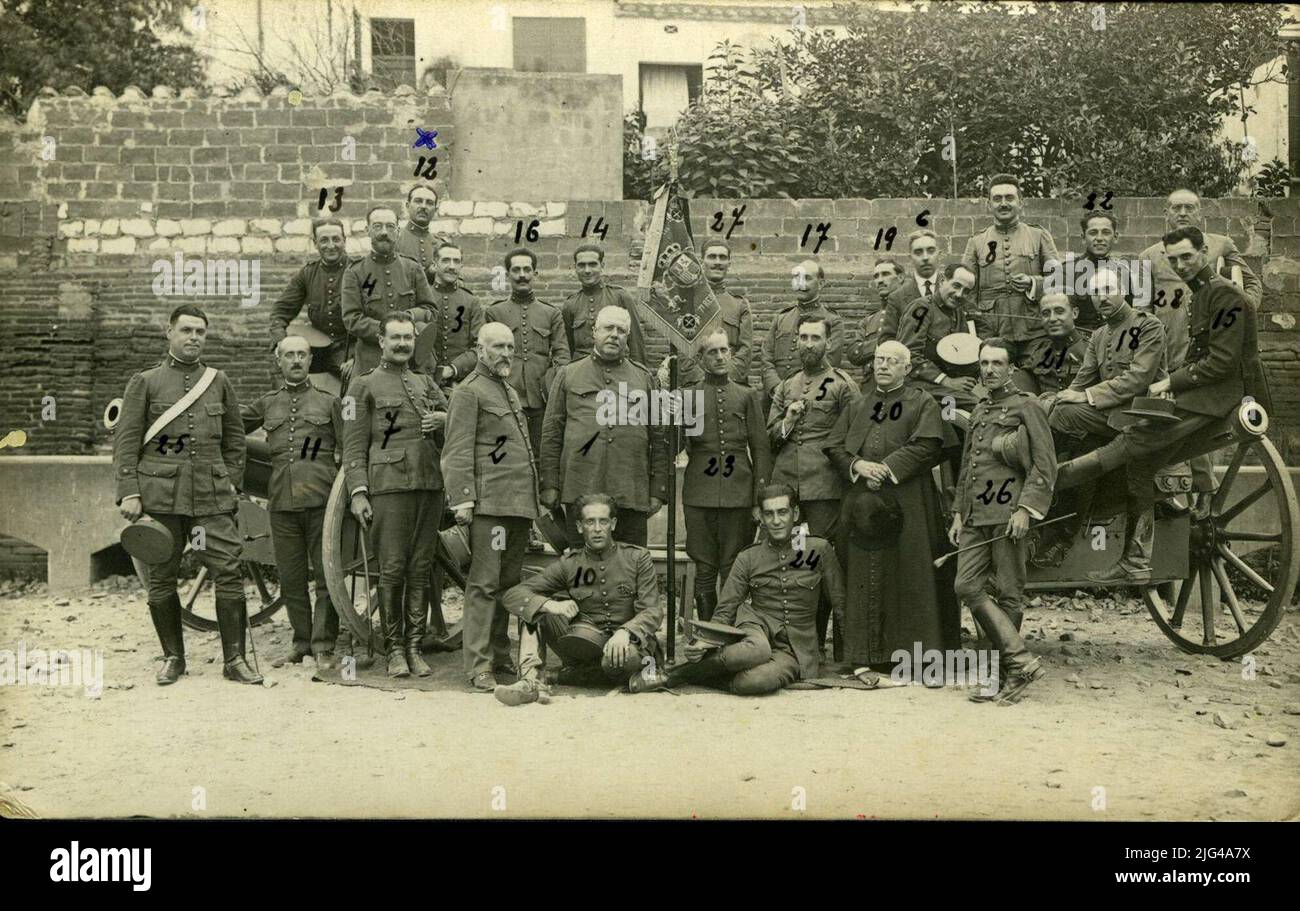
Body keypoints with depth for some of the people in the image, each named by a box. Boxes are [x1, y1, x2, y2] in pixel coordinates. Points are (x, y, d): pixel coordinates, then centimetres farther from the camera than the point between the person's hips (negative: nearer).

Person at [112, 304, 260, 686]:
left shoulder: (220, 382, 12)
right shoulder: (144, 382, 5)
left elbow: (234, 439, 17)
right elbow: (126, 441, 1)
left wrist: (232, 483, 9)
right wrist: (129, 493, -6)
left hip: (212, 497, 1)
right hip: (159, 495, -1)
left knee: (229, 574, -5)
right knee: (162, 580, 5)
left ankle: (234, 659, 2)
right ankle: (173, 657, 19)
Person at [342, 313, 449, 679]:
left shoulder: (425, 383, 22)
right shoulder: (364, 385, 8)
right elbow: (354, 445, 2)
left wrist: (441, 418, -1)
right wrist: (358, 492, -7)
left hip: (430, 485, 4)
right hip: (389, 486, -4)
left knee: (421, 569, 4)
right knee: (392, 570, -4)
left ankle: (414, 646, 10)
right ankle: (394, 649, 5)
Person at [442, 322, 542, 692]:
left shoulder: (510, 391, 23)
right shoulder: (468, 392, -3)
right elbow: (458, 451, -10)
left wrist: (535, 498, 23)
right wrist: (463, 498, -19)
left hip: (520, 503, 8)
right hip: (490, 503, -8)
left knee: (509, 583, 12)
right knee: (484, 584, -8)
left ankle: (501, 654, 20)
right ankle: (479, 665, -6)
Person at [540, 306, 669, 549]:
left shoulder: (645, 379, 12)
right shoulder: (568, 375, 10)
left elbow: (659, 438, 10)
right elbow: (551, 432, 8)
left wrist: (658, 492, 4)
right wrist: (549, 484, 1)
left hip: (631, 493, 1)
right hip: (580, 490, -1)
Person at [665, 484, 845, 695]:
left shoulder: (820, 549, 1)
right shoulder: (748, 558, 5)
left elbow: (841, 607, 7)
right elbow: (725, 611, 5)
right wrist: (705, 643, -15)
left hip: (796, 645, -1)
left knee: (757, 682, -35)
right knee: (756, 650, -39)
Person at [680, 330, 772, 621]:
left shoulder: (747, 396, 9)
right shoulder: (688, 396, 7)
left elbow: (761, 449, 7)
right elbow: (675, 445, 1)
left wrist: (761, 499, 1)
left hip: (739, 495, 0)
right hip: (700, 496, 0)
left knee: (734, 572, 2)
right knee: (704, 570, 4)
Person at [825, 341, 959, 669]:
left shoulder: (922, 404, 5)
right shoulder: (856, 406, 18)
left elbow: (927, 446, -10)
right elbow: (834, 447, 11)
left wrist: (886, 468, -15)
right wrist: (858, 464, -8)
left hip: (906, 503, -4)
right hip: (861, 503, 4)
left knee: (909, 577, -4)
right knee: (863, 578, 2)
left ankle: (915, 651, 2)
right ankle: (865, 654, 6)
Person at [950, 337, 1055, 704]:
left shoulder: (1027, 407, -1)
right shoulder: (978, 411, 20)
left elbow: (1045, 465, -8)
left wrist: (1025, 509, -17)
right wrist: (958, 513, 17)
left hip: (1007, 515, -7)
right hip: (975, 517, 7)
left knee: (1007, 595, -2)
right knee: (967, 586, -5)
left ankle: (1006, 676, 6)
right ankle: (1020, 660, -2)